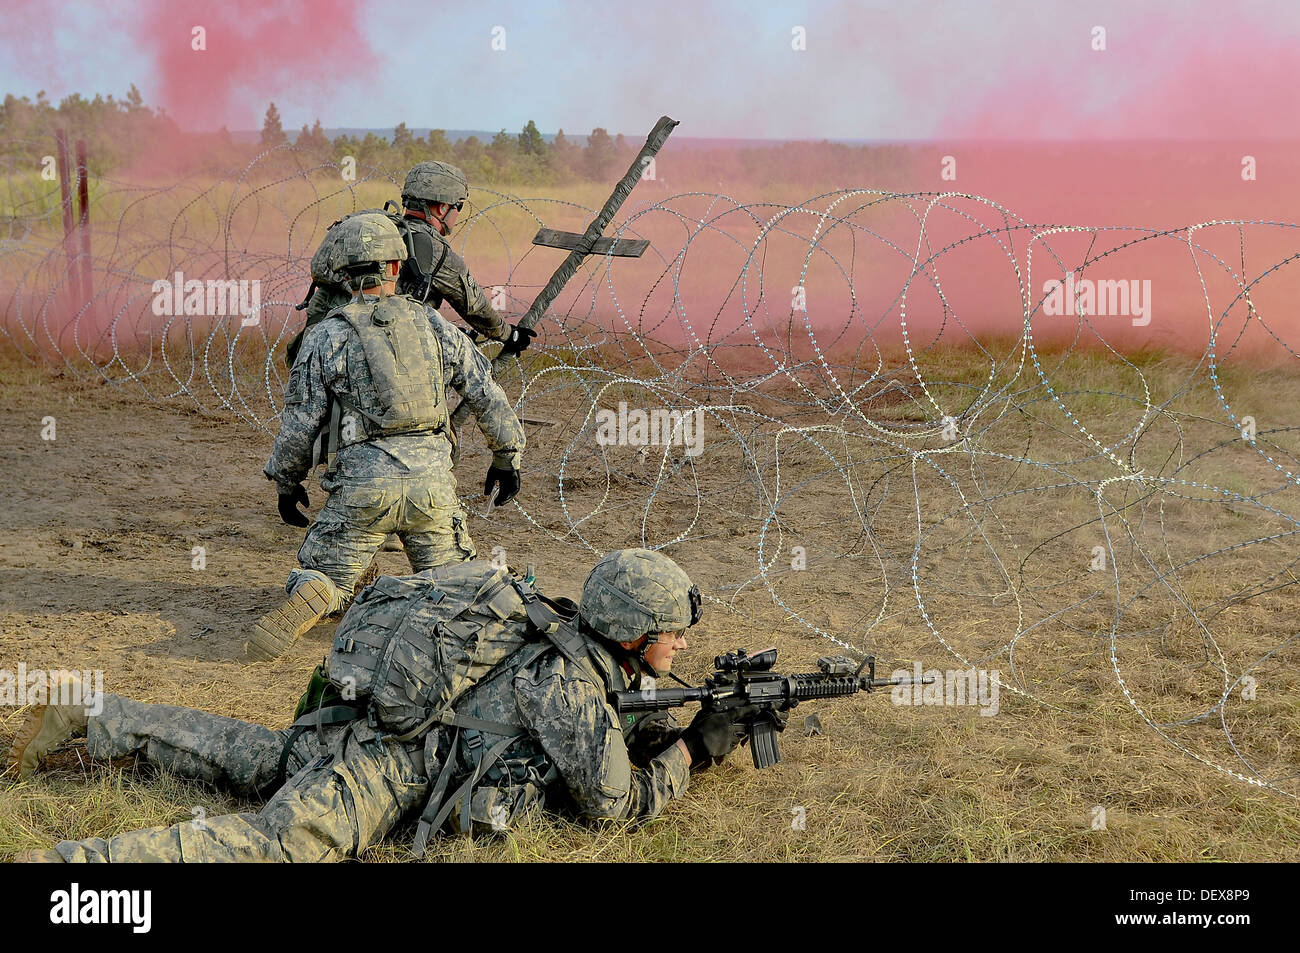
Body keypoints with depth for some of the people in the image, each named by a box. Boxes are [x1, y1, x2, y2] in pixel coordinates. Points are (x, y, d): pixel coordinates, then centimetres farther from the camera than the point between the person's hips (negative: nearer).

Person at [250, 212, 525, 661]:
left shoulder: (326, 336, 1)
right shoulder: (433, 325, 9)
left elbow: (299, 423, 3)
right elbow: (489, 396, 14)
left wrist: (286, 483, 18)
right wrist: (506, 459, 27)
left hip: (363, 484, -2)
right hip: (431, 477, 2)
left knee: (319, 577, 13)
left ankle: (302, 607, -24)